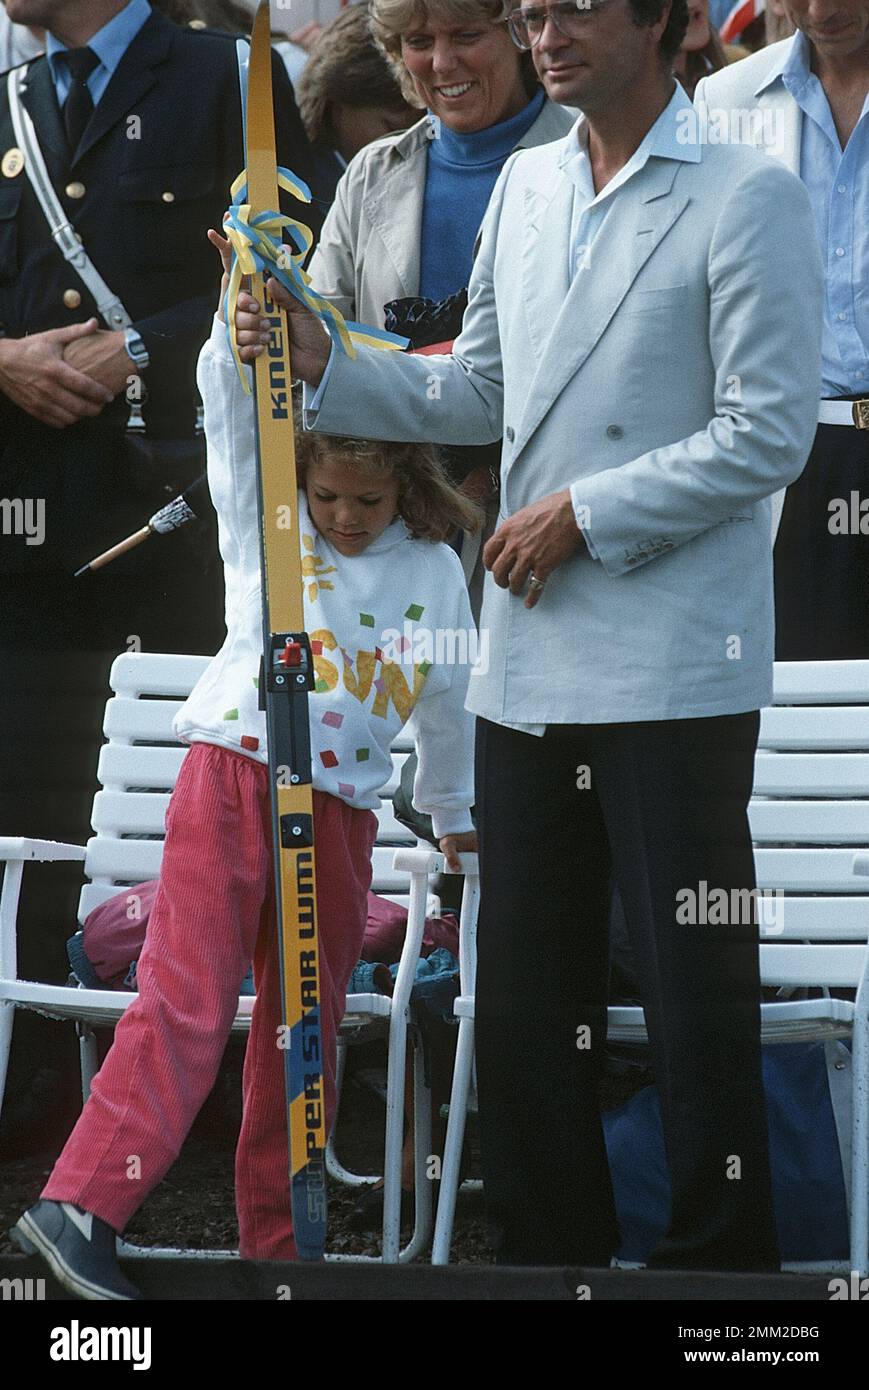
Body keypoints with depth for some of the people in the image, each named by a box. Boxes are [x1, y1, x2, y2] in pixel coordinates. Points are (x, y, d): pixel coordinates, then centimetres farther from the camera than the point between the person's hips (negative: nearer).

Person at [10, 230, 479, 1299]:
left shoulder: (435, 573, 11)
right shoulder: (264, 520, 5)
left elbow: (445, 700, 23)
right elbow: (232, 399, -8)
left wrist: (453, 814, 33)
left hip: (340, 808, 4)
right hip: (232, 772, -4)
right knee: (188, 1002, -13)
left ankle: (274, 1244, 16)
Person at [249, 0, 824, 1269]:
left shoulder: (746, 199, -8)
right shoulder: (525, 186, 14)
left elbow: (768, 435, -12)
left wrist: (584, 516, -13)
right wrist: (325, 364, 6)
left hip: (673, 671, -7)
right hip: (530, 660, 7)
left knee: (697, 995, -2)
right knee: (525, 987, 11)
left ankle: (720, 1260, 7)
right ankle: (548, 1249, 21)